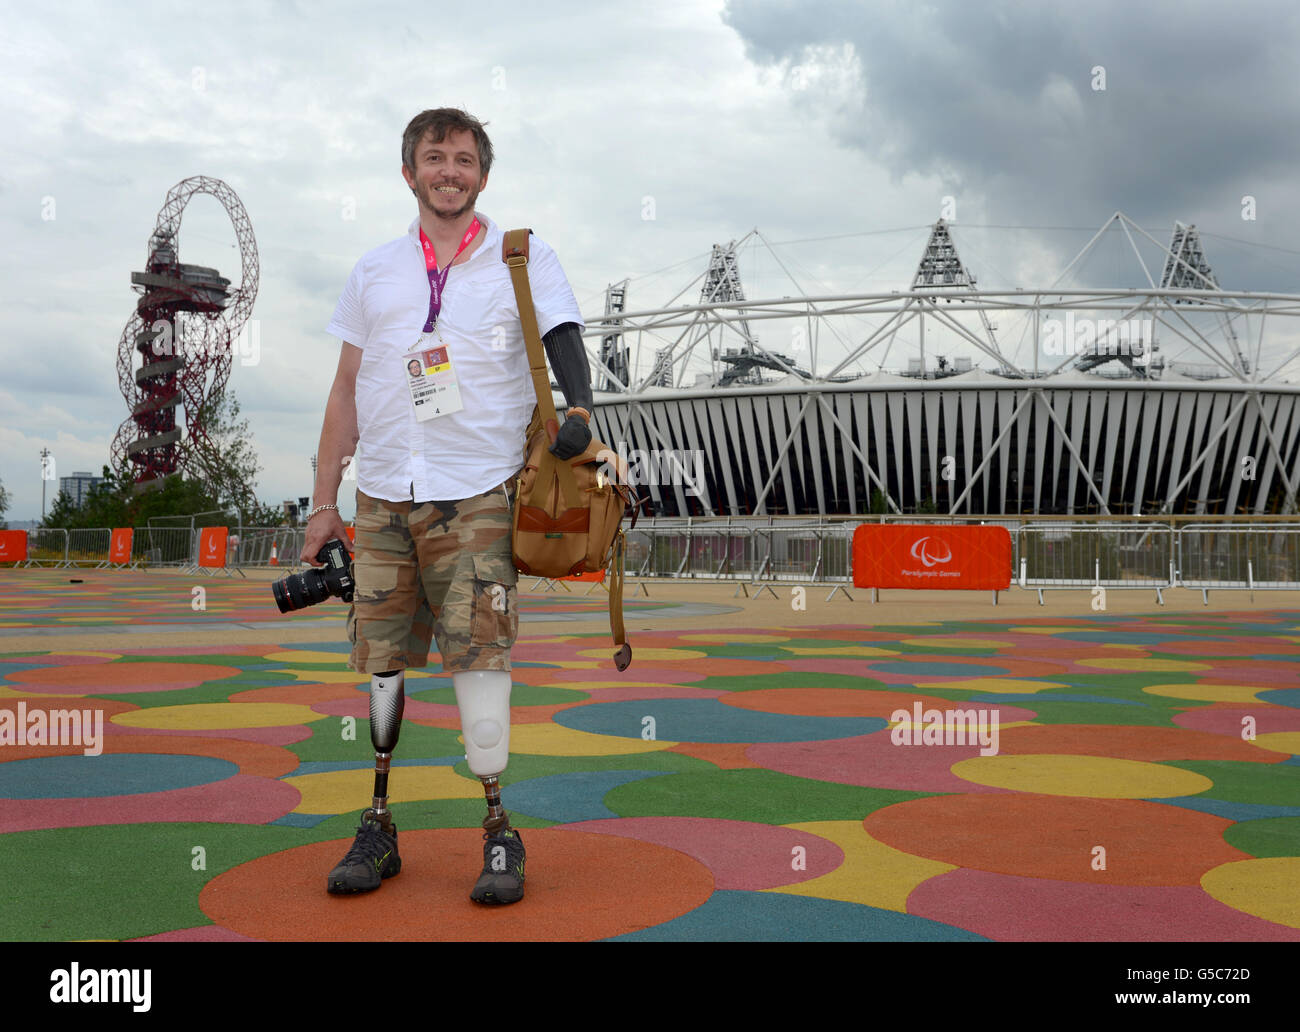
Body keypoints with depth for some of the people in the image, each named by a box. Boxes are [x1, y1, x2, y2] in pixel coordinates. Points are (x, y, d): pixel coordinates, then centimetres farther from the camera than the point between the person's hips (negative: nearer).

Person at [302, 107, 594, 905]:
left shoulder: (524, 259, 8)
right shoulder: (374, 272, 16)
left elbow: (565, 340, -4)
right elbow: (346, 391, 17)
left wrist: (579, 409, -27)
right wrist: (325, 502, 13)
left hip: (476, 495, -3)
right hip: (382, 497, 4)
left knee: (481, 655, -9)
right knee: (379, 659, 4)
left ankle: (499, 831, 2)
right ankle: (378, 826, 16)